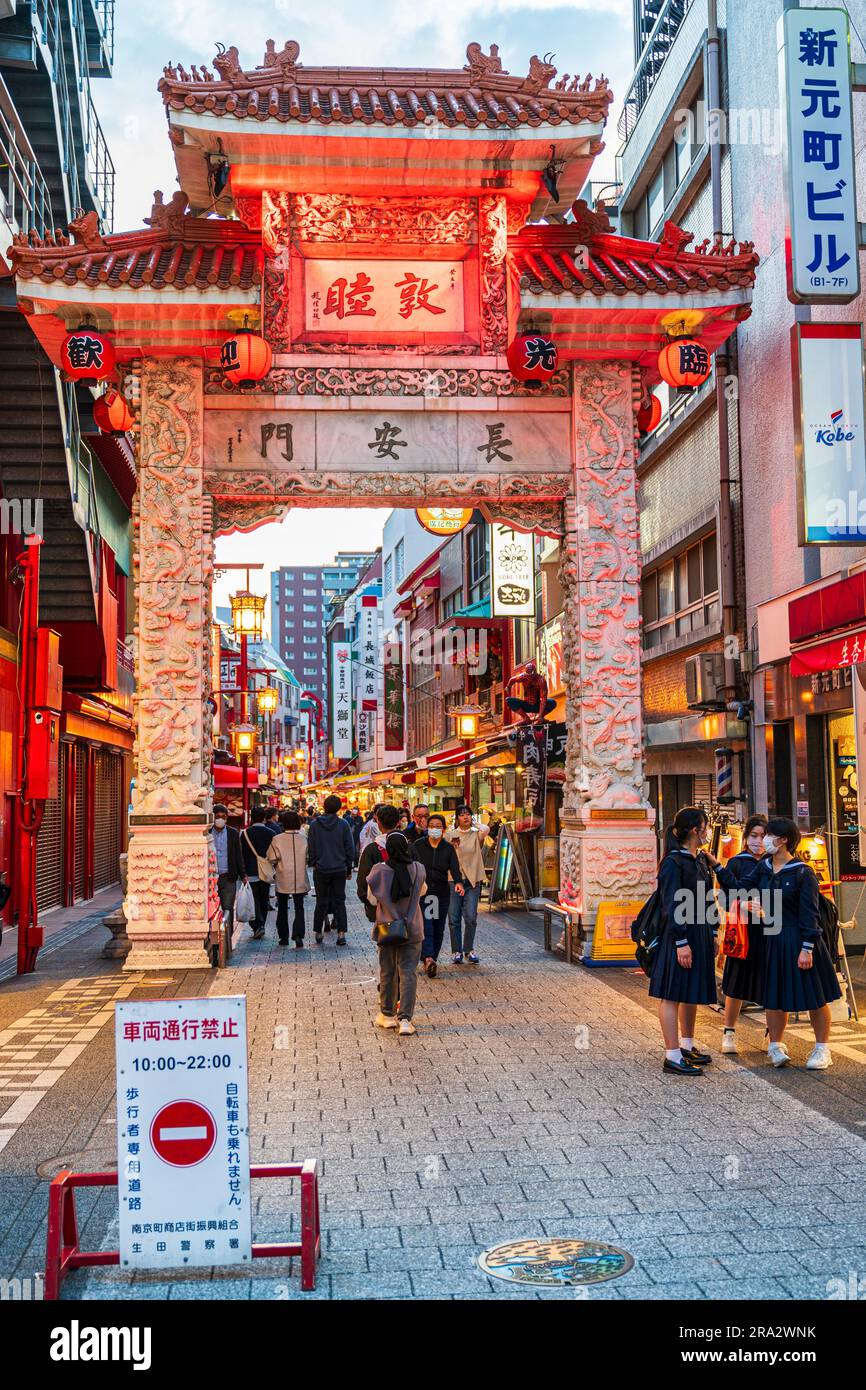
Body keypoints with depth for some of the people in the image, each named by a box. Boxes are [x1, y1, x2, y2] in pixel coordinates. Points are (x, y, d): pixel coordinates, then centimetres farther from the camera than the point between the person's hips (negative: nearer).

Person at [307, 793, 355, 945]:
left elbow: (310, 848, -1)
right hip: (340, 869, 0)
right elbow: (350, 848, 0)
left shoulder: (315, 825, -4)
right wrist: (349, 868, 9)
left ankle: (318, 933, 16)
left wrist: (312, 864, 10)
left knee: (321, 902, 10)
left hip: (321, 869, 0)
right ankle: (341, 934, 0)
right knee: (339, 901, 6)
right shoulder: (343, 824, -5)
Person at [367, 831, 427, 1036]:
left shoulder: (379, 871, -14)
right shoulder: (418, 870, -8)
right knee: (408, 973, 2)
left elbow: (372, 899, -4)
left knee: (388, 973, 14)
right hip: (412, 930, 0)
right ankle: (405, 1019, -7)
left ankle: (387, 1014, 26)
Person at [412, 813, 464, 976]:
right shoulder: (418, 845, 0)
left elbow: (454, 867, -9)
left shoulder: (448, 848, 3)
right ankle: (428, 959, -28)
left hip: (442, 893, 3)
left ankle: (429, 960, 16)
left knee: (439, 930, 6)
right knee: (426, 927, -16)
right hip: (422, 891, -3)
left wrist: (458, 882, -28)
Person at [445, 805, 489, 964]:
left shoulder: (476, 835, 4)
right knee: (454, 918, 1)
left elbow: (485, 829, -18)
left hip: (472, 880, 0)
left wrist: (475, 822, 0)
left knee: (471, 917, -6)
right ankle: (456, 951, 12)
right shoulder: (449, 835, 7)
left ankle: (469, 949, 11)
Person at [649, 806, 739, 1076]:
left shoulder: (701, 860, 11)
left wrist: (712, 934, 18)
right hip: (679, 935, -9)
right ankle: (672, 1056, 0)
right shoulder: (673, 862, -15)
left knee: (692, 993, 18)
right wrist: (681, 942, -21)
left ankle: (687, 1046, 30)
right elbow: (671, 906, -18)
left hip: (700, 935, 9)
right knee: (673, 994, -3)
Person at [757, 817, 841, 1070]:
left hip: (798, 940, -5)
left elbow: (810, 913, -13)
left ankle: (822, 1049, 17)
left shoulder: (803, 873, -12)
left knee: (815, 998, 4)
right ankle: (776, 1045, 25)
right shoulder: (763, 869, 5)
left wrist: (807, 948, -17)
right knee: (774, 997, 10)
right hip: (771, 941, 5)